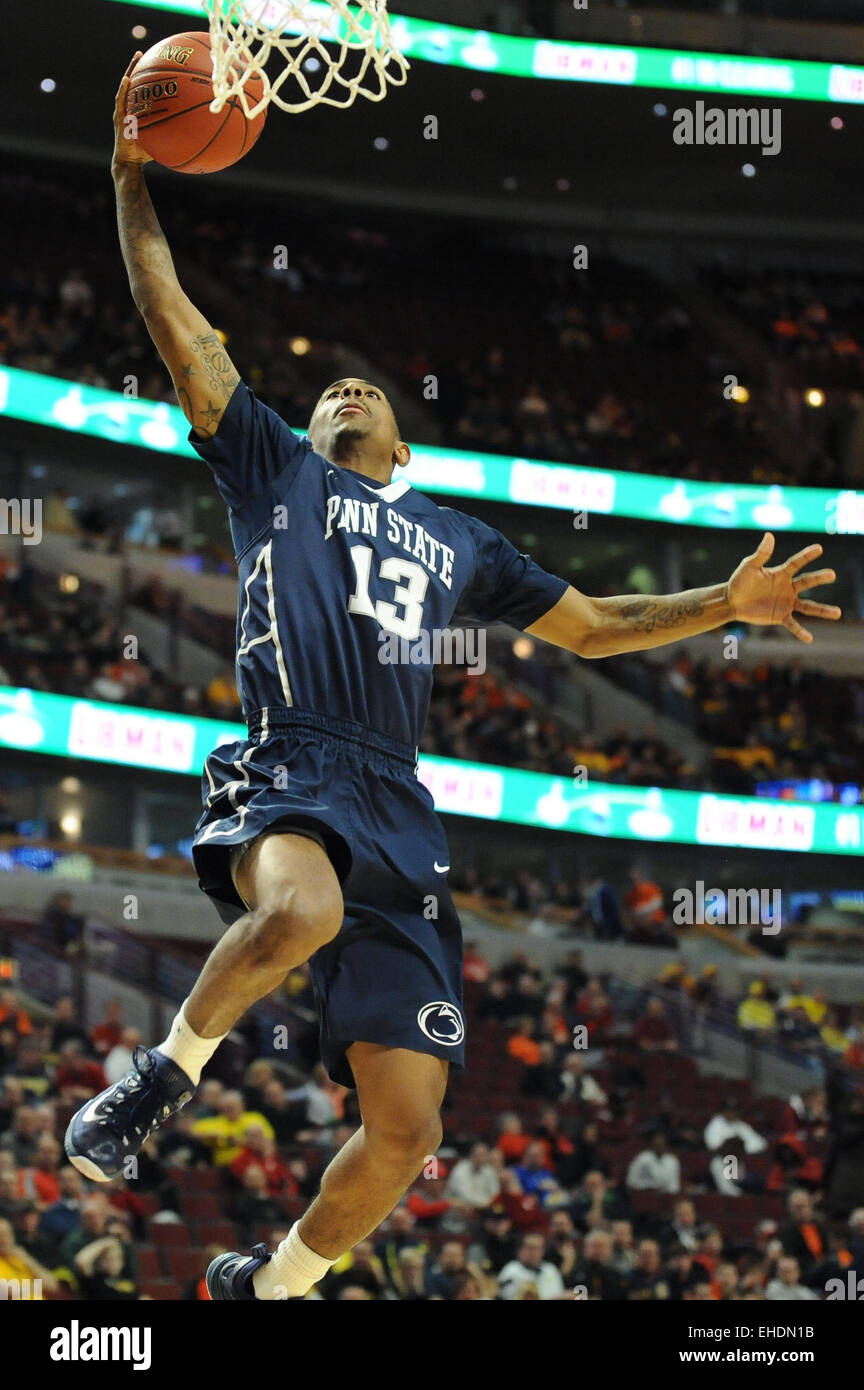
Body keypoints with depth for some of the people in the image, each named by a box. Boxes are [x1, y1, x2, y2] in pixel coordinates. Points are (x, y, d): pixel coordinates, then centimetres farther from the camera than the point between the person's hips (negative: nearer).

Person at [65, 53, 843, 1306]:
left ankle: (272, 1283, 18)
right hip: (289, 769, -4)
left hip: (397, 811, 4)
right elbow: (180, 332, 14)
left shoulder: (459, 541, 31)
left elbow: (590, 625, 36)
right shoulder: (273, 467, 21)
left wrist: (723, 605, 24)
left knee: (408, 1127, -6)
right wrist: (133, 185, 10)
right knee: (305, 909, -43)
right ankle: (175, 1064, -16)